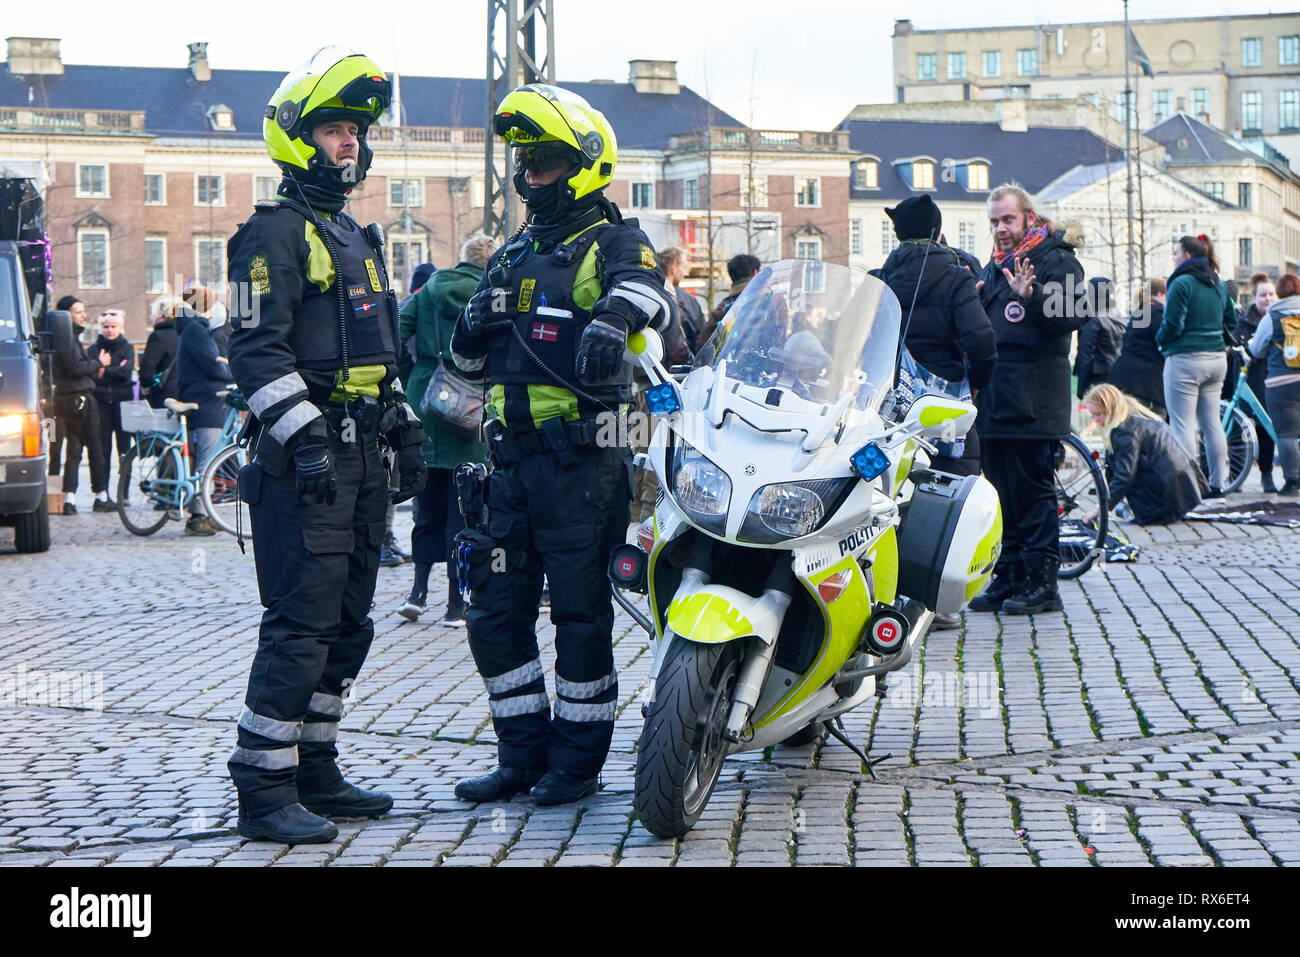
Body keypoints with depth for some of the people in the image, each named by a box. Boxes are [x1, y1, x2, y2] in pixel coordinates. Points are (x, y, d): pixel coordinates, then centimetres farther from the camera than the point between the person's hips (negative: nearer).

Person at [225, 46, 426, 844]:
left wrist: (405, 429, 21)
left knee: (347, 624, 11)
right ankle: (264, 791, -7)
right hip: (306, 457, -9)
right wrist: (304, 435, -23)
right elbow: (256, 351, -16)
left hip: (362, 456, 9)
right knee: (301, 623, -12)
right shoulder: (276, 231, -7)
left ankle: (315, 774, 19)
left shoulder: (357, 237, 22)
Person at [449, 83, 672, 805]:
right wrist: (475, 324, 0)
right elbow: (469, 360, 23)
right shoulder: (516, 254, 20)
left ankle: (578, 758, 11)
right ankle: (524, 751, 19)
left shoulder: (609, 243, -2)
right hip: (512, 457, 7)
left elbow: (647, 288, -26)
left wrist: (614, 314, -49)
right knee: (495, 611, 8)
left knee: (579, 611, 0)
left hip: (579, 458, -7)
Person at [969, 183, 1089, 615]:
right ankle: (1008, 577, 18)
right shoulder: (993, 267, 21)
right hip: (996, 398, 8)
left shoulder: (1056, 260, -3)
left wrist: (1031, 295, -30)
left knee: (1034, 490, -6)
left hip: (1035, 399, -8)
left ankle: (1042, 582, -1)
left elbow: (1075, 315, -18)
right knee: (1002, 493, 11)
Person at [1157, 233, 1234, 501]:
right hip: (1216, 359, 8)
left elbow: (1172, 325, -16)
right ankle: (1218, 485, 15)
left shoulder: (1182, 284, -13)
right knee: (1212, 422, 12)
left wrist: (1160, 339, 3)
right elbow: (1231, 321, 20)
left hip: (1185, 360, -8)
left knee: (1182, 425, -5)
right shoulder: (1218, 285, 11)